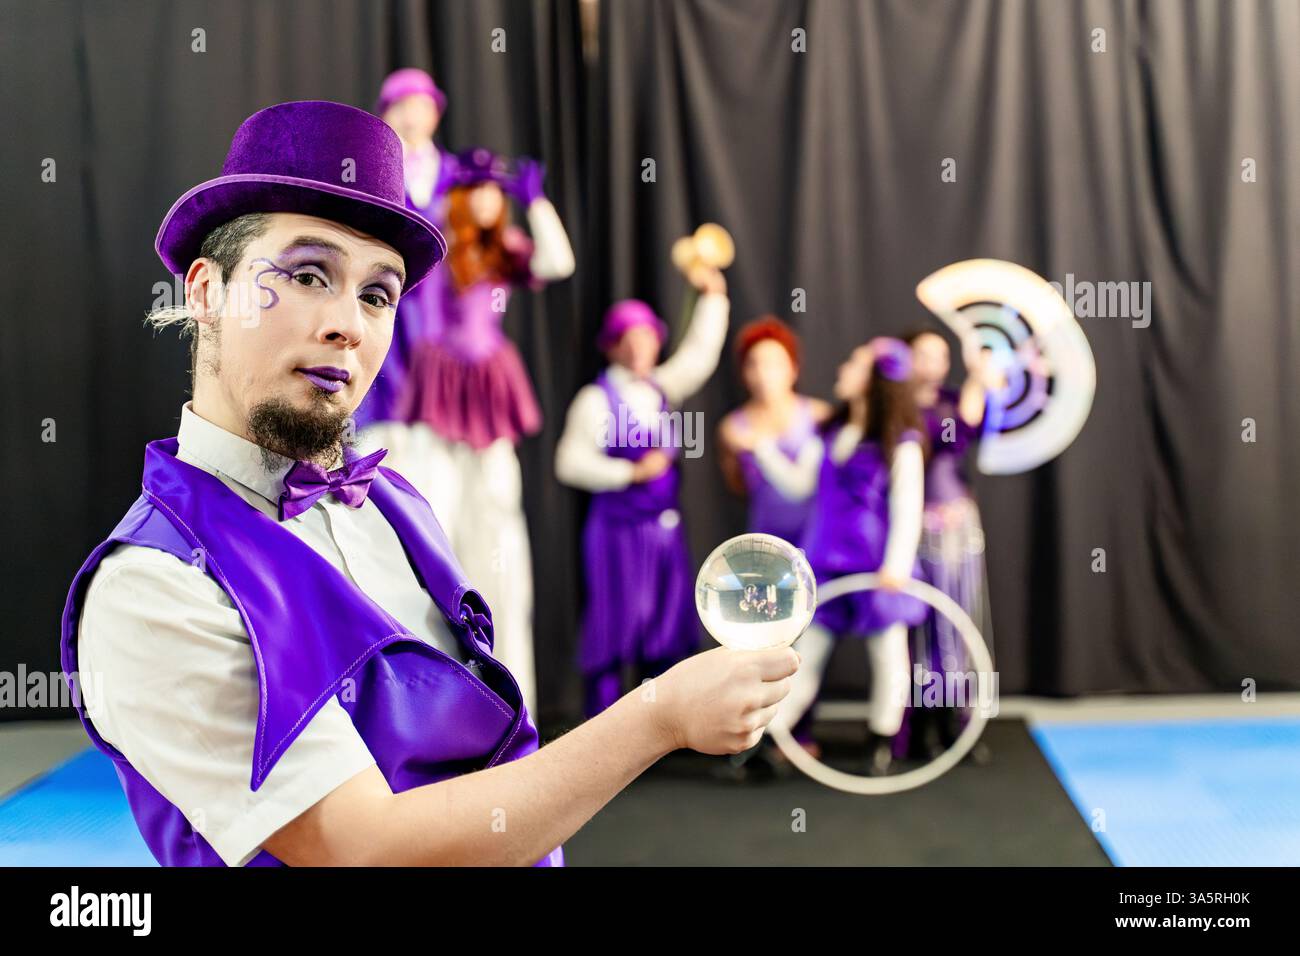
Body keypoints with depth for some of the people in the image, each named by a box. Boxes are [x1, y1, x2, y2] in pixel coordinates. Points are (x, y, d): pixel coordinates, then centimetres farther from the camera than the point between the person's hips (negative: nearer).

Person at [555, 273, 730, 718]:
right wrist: (632, 472, -16)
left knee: (666, 623, 9)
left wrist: (713, 296, 12)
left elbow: (700, 354, 16)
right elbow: (570, 462, -15)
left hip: (666, 527, 7)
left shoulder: (661, 389, 11)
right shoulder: (595, 399, -8)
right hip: (618, 526, -7)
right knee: (615, 621, -4)